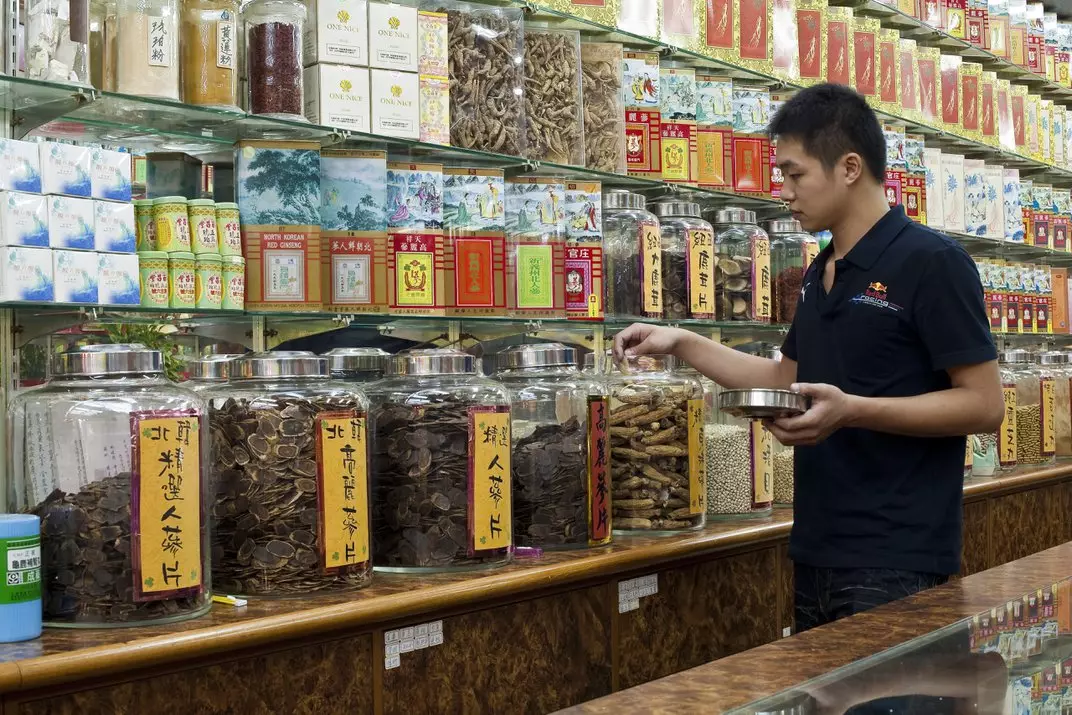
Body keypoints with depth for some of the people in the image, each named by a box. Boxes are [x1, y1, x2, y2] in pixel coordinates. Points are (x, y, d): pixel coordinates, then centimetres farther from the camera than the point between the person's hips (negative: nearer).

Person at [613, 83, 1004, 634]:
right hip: (817, 554, 8)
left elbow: (984, 404, -15)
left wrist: (853, 410, -25)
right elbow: (787, 378, 23)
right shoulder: (821, 273, 13)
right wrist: (681, 344, 14)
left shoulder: (931, 262, -12)